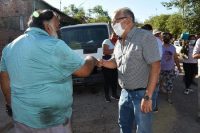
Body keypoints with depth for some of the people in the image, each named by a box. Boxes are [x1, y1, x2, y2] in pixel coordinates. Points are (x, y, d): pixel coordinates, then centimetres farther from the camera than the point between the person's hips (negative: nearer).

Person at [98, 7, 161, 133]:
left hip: (142, 93, -7)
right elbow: (115, 62, 17)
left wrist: (148, 96, -23)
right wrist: (102, 62, -6)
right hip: (125, 92, 7)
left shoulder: (145, 37, -17)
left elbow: (155, 67, -21)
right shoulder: (119, 42, 8)